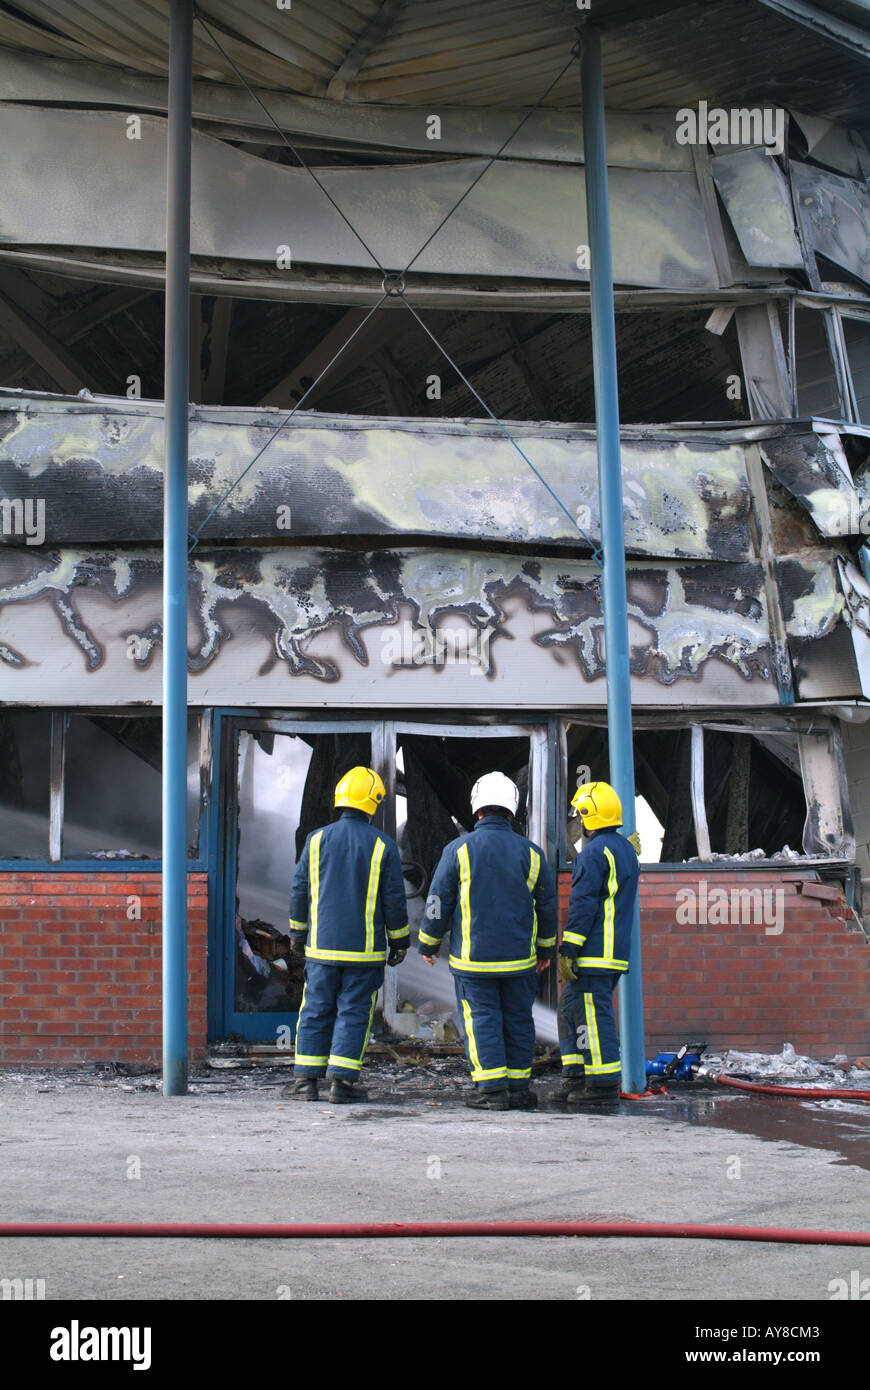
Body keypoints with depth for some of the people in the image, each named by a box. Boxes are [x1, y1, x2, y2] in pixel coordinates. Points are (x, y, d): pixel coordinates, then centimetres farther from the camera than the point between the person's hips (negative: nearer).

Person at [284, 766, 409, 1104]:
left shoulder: (317, 840, 1)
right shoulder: (383, 846, -5)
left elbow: (299, 890, 5)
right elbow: (394, 900, -3)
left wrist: (297, 932, 17)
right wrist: (399, 941, 8)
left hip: (322, 947, 2)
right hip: (364, 949, -2)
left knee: (316, 1011, 8)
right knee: (354, 1012, 3)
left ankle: (306, 1079, 7)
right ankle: (341, 1080, -1)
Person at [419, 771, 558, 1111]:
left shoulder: (458, 850, -6)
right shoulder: (530, 852, 2)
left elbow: (438, 901, -2)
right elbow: (547, 905, 9)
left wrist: (429, 944, 11)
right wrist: (546, 949, 22)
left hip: (473, 957, -2)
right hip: (519, 956, 3)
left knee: (481, 1018, 1)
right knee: (518, 1019, 10)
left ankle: (491, 1087, -4)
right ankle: (519, 1087, 13)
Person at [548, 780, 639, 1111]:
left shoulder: (594, 852, -13)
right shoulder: (626, 849, 16)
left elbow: (583, 906, -17)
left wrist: (568, 951, -16)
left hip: (594, 952, -10)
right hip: (615, 949, 10)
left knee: (593, 1015, -5)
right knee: (571, 1010, 14)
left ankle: (604, 1087, -2)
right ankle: (576, 1080, 15)